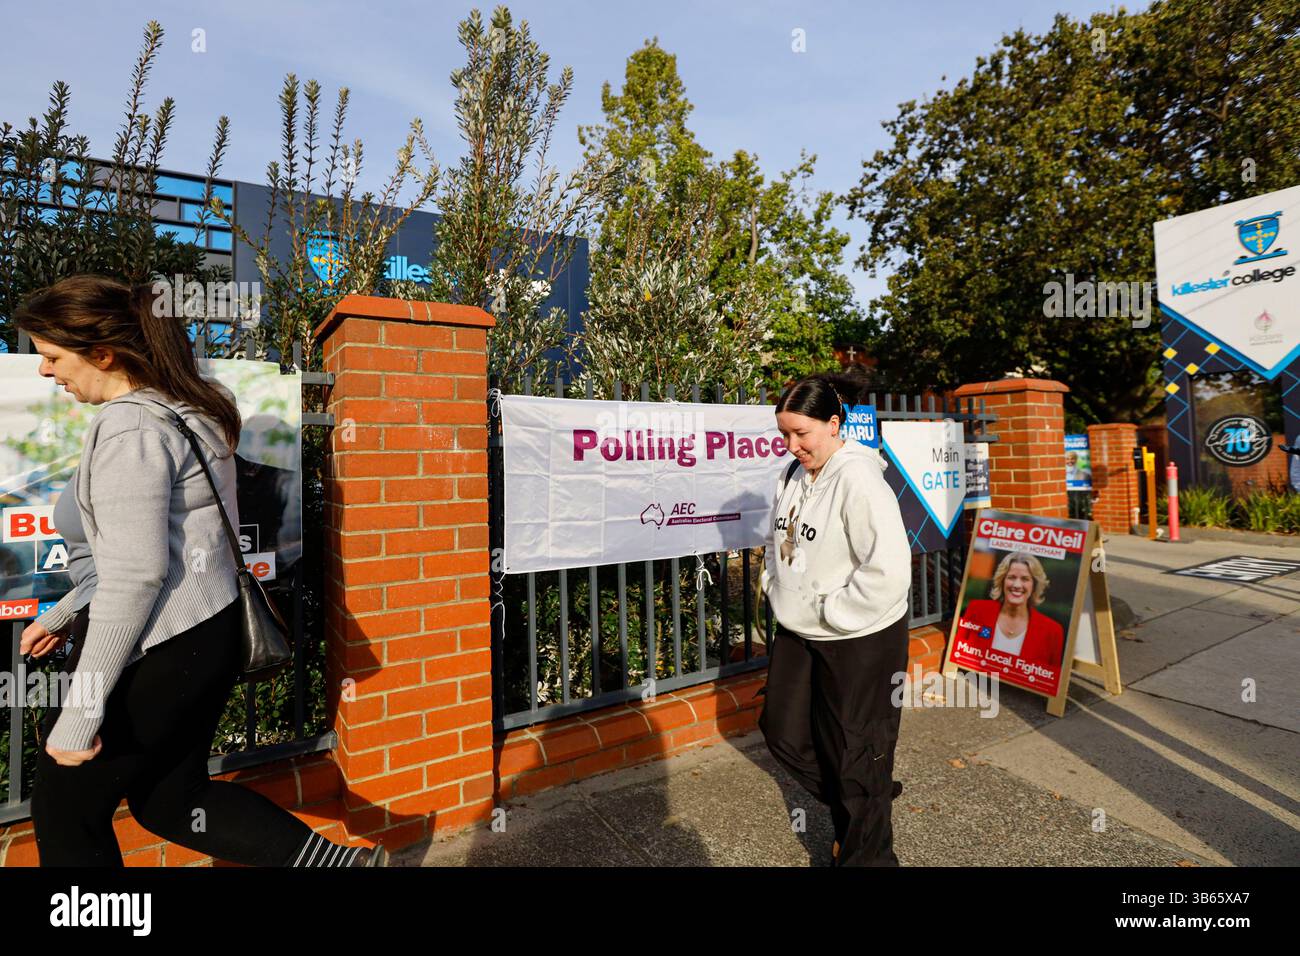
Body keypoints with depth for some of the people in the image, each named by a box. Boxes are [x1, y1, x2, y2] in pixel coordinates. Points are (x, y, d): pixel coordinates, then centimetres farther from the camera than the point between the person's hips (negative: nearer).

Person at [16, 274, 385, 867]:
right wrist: (63, 615, 24)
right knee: (169, 800, 22)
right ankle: (344, 861, 23)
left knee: (65, 812, 15)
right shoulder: (186, 411, 12)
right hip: (207, 634, 9)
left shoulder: (128, 427, -17)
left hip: (155, 654, -9)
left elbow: (136, 574, -23)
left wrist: (79, 713, -18)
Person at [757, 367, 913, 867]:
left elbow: (889, 570, -28)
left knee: (852, 752, 10)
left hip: (859, 641, -8)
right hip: (796, 634, 8)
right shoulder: (792, 474, 2)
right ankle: (857, 805, 44)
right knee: (783, 730, 19)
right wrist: (776, 586, 4)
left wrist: (830, 612, -20)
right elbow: (777, 540, 17)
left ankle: (865, 852, 37)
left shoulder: (857, 479, -22)